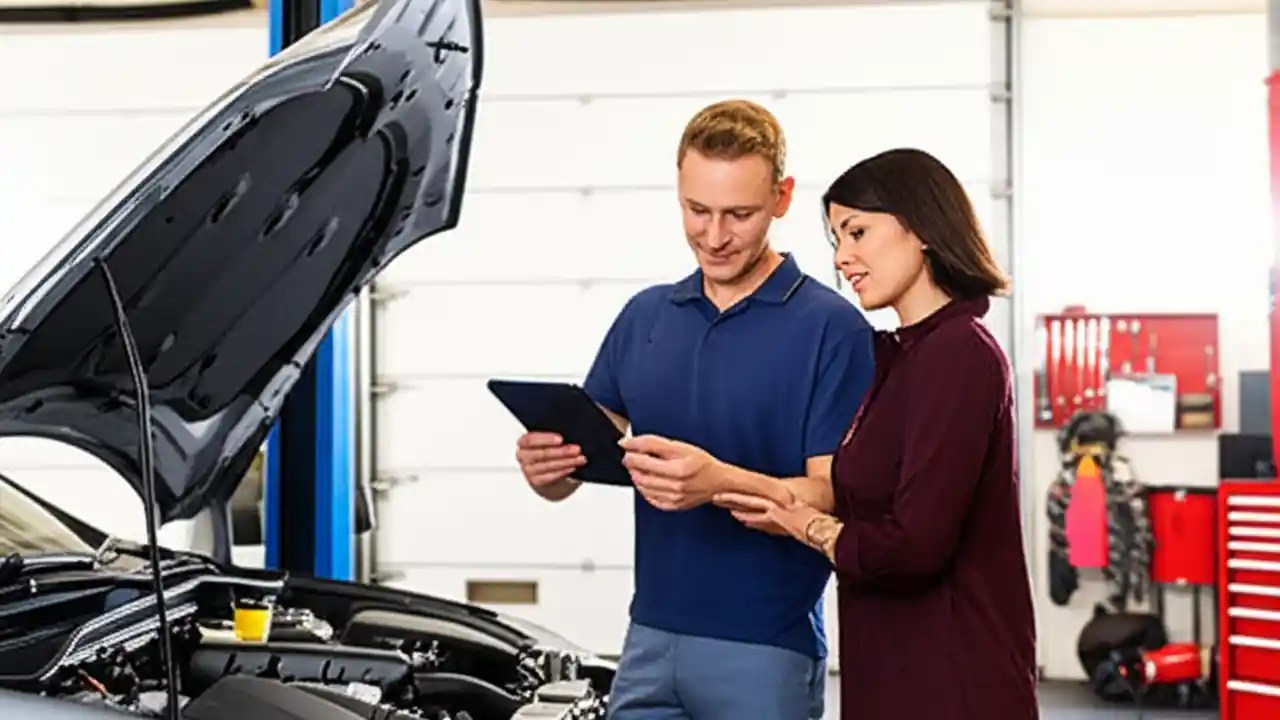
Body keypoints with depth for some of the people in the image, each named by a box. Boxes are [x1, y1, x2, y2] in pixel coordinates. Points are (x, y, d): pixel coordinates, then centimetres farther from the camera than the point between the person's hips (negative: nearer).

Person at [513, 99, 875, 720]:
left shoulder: (830, 328, -9)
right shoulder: (644, 317, 10)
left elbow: (833, 503, -13)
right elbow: (579, 454, 11)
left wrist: (719, 483, -30)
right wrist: (547, 467, -13)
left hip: (765, 652, -5)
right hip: (650, 640, 5)